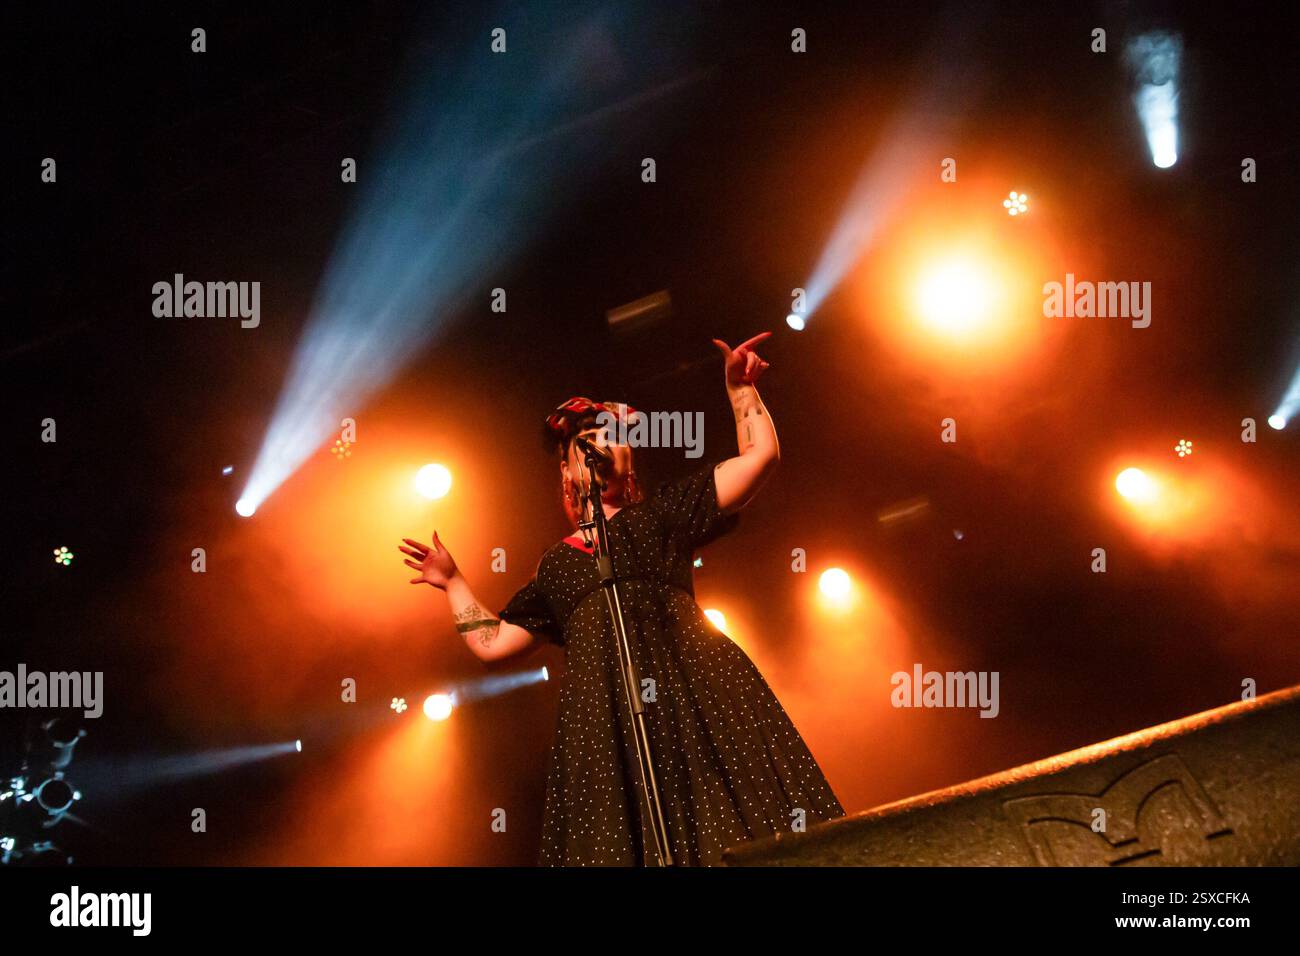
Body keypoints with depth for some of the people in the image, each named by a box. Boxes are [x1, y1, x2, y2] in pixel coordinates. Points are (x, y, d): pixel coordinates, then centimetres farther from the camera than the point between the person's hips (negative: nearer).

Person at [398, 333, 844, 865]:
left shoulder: (660, 515, 22)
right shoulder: (556, 565, 29)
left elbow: (760, 454, 15)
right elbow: (491, 642, 30)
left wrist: (739, 387, 12)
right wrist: (453, 582, 31)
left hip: (689, 692, -2)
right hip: (602, 717, 2)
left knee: (728, 825, -18)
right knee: (618, 835, -11)